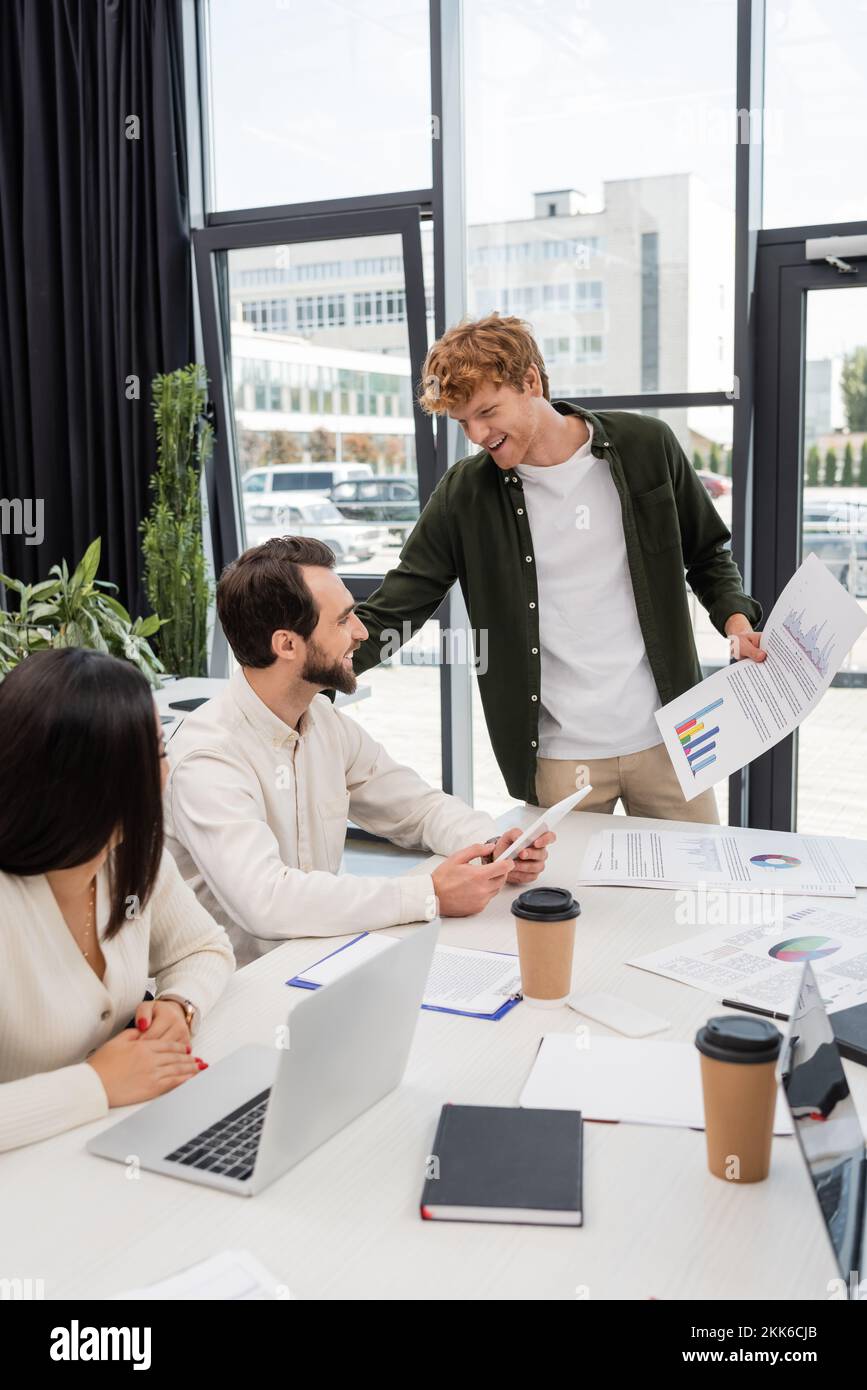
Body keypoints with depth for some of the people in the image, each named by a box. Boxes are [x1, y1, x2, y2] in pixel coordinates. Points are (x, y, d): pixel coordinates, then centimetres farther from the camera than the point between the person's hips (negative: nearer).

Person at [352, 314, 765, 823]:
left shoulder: (647, 446, -2)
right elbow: (391, 612, -3)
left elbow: (708, 554, 11)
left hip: (665, 738, 1)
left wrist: (736, 618, -8)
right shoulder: (465, 493, -3)